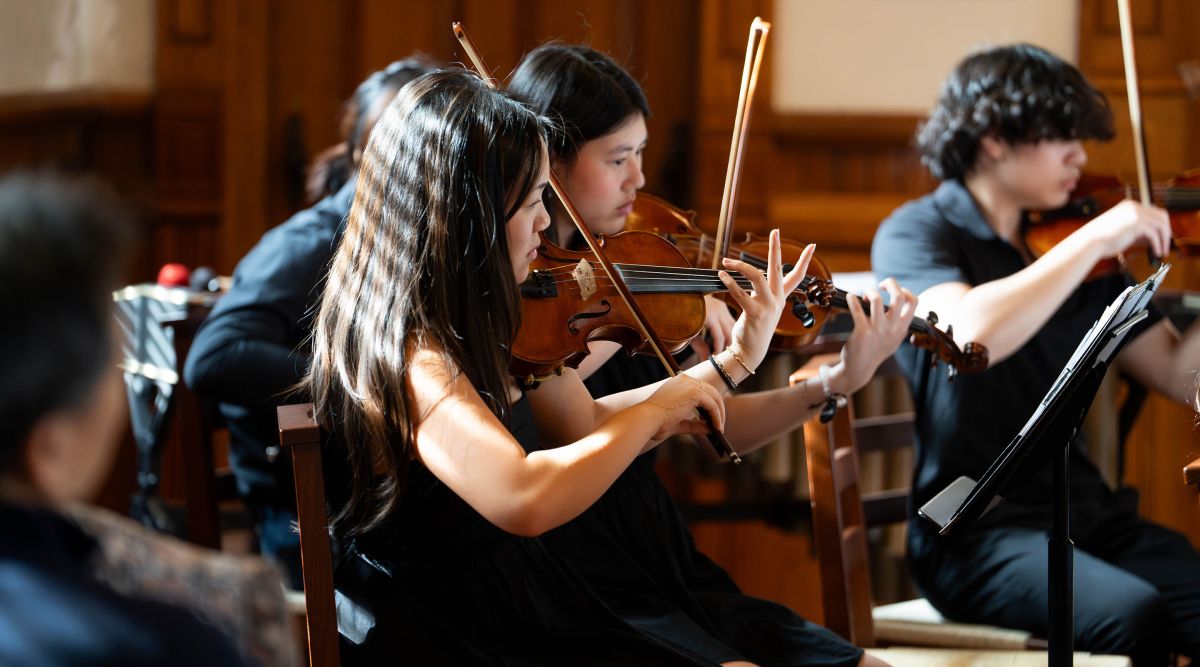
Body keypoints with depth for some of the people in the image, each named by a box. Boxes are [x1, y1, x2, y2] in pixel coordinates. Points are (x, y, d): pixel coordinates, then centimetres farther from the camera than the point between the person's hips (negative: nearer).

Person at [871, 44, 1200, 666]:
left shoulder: (1073, 253, 14)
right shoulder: (916, 233, -2)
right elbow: (972, 333, -25)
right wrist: (1093, 240, -19)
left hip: (1087, 516, 6)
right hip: (974, 530, -6)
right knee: (1133, 616, -32)